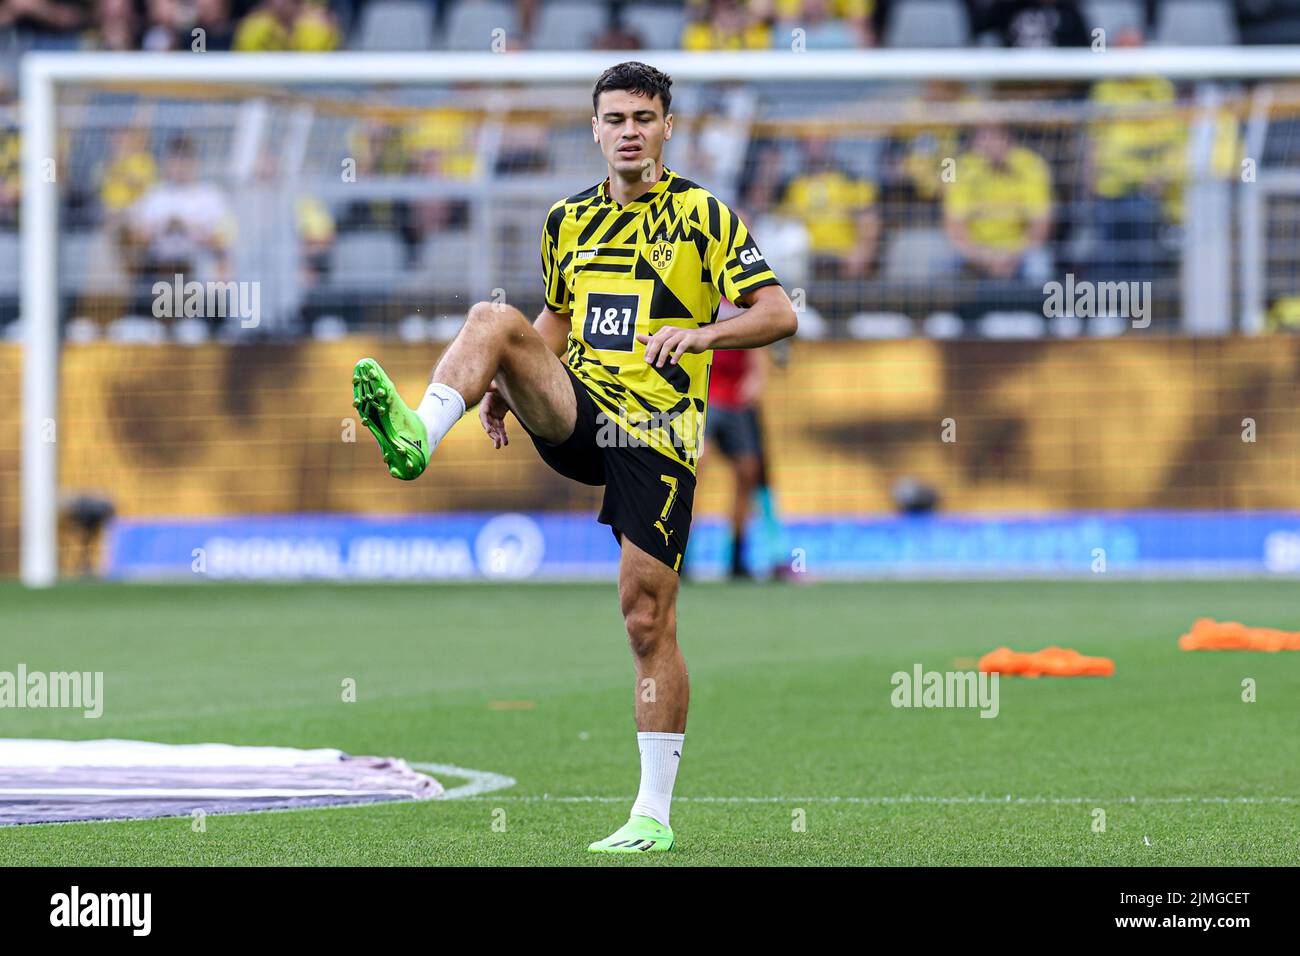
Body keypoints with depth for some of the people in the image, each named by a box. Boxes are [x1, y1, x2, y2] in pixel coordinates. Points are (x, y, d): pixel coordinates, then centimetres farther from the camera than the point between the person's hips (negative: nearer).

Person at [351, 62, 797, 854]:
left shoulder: (704, 216, 0)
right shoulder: (569, 221, 15)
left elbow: (779, 314, -7)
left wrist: (702, 335, -26)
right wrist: (511, 383, 9)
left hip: (656, 434, -4)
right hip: (576, 414, 4)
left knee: (650, 621, -5)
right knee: (492, 319, -21)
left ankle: (654, 815, 2)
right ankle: (417, 438, -42)